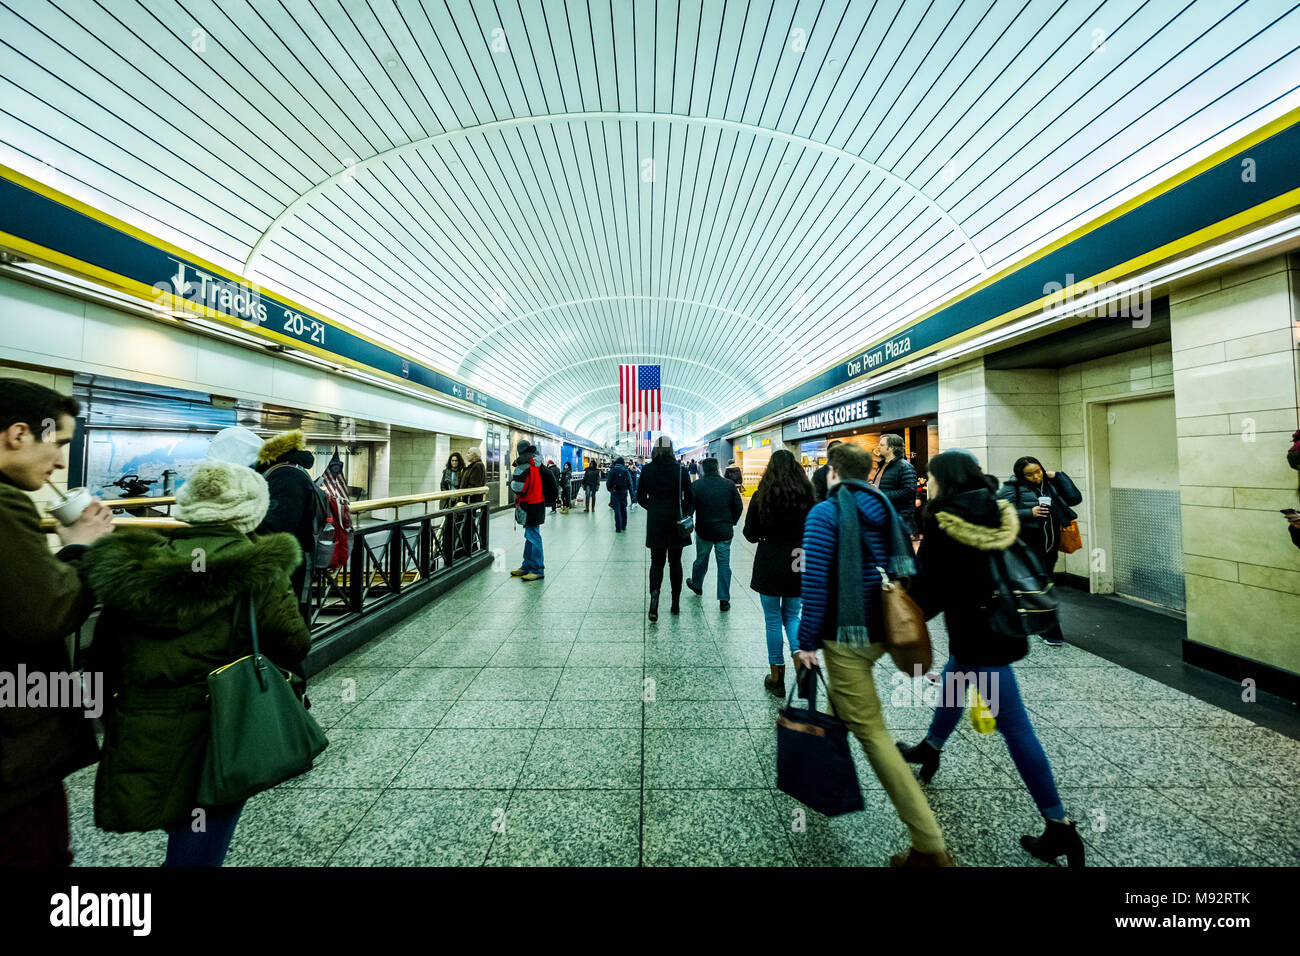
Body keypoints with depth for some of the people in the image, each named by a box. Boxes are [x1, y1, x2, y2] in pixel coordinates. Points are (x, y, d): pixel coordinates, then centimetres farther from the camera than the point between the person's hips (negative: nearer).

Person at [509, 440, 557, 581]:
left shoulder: (526, 468, -20)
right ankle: (527, 567, 29)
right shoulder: (537, 466, 10)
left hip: (531, 509, -10)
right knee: (530, 537, 17)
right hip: (536, 506, 10)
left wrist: (515, 472, -5)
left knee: (533, 538, -5)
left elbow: (517, 488, -22)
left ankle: (538, 570, 2)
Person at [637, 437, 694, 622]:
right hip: (676, 522, 0)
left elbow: (640, 497, 3)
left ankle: (654, 593, -15)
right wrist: (686, 515, 9)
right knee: (675, 562, 13)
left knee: (657, 562, 10)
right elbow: (690, 498, -5)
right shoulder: (681, 470, -7)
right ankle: (675, 603, 20)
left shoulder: (647, 470, -4)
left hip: (655, 522, 0)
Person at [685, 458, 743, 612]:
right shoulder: (729, 484, -3)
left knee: (701, 560, 20)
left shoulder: (696, 485, -8)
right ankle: (724, 600, 7)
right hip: (725, 532, 1)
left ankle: (696, 585, 43)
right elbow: (739, 506, 0)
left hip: (704, 531, 0)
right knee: (724, 564, 6)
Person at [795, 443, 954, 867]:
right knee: (842, 700, 29)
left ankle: (929, 844, 8)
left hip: (846, 636, -8)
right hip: (883, 631, 8)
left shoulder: (825, 513, -13)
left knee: (871, 731, 2)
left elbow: (815, 583, -19)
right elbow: (908, 570, 14)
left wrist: (808, 641, -12)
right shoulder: (885, 510, 8)